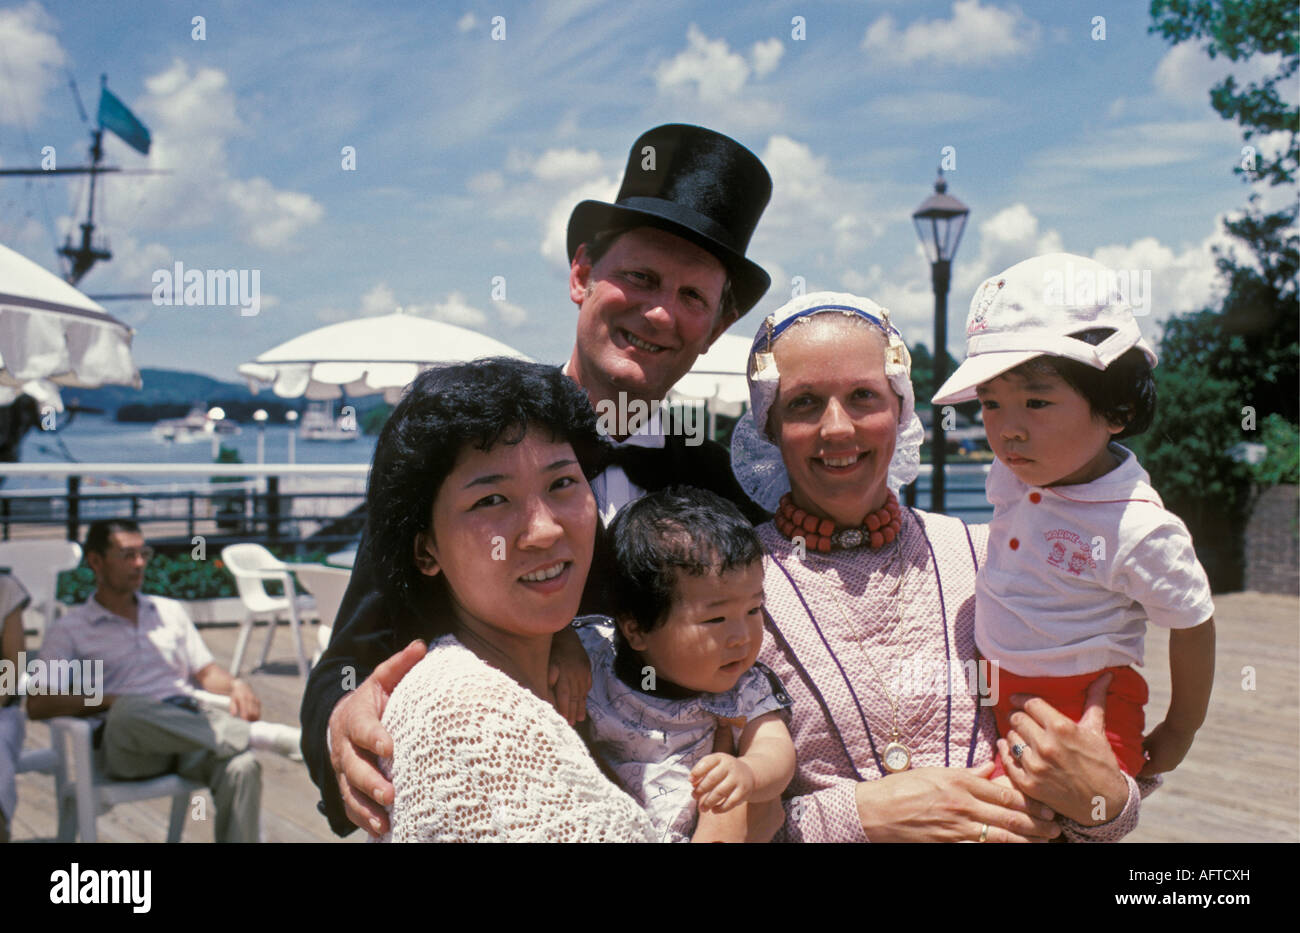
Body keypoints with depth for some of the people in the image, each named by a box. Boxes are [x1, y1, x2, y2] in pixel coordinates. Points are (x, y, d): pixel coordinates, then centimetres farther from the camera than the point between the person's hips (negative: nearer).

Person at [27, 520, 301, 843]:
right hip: (125, 746, -3)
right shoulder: (69, 629, 14)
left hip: (191, 725, 3)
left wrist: (236, 685, 0)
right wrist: (110, 700, -11)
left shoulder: (170, 611, 28)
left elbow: (206, 671, 24)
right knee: (130, 709, -41)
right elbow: (38, 704, 3)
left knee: (241, 767, -33)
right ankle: (257, 734, -34)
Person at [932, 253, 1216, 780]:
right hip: (998, 697, 7)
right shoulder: (1010, 476, -3)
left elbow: (1191, 627, -8)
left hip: (1086, 709, -7)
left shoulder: (1139, 531, -22)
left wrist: (1178, 733, 5)